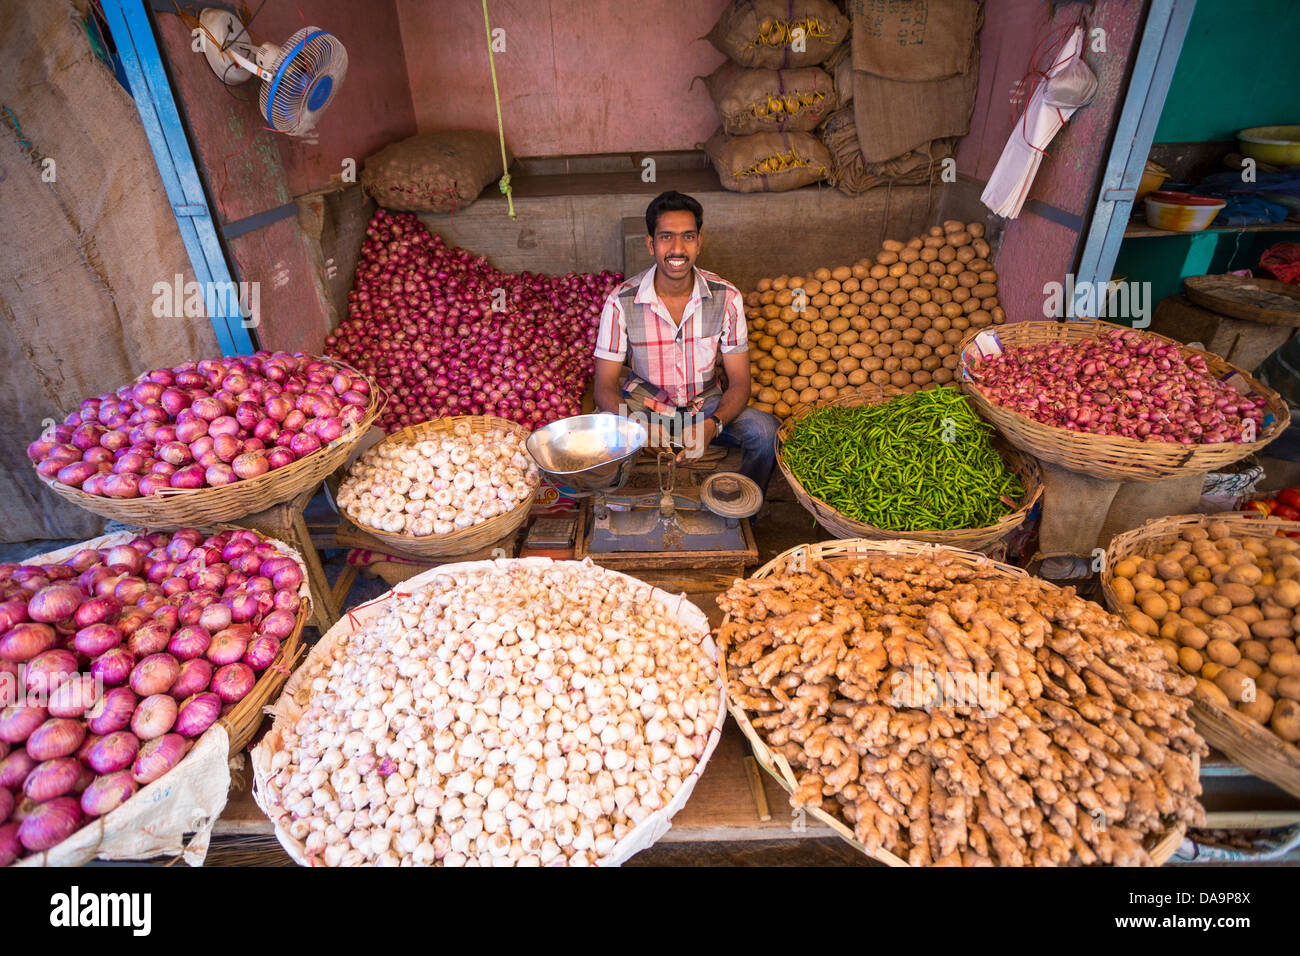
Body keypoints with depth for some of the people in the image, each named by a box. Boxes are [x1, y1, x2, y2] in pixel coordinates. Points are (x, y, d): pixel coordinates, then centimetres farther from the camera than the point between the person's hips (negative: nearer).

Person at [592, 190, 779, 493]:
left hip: (707, 404, 2)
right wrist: (634, 422, -36)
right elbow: (604, 386, -13)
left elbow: (739, 382, -9)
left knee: (766, 430, -25)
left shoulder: (727, 297, -11)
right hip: (644, 403, -1)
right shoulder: (622, 302, -15)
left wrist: (712, 424, -31)